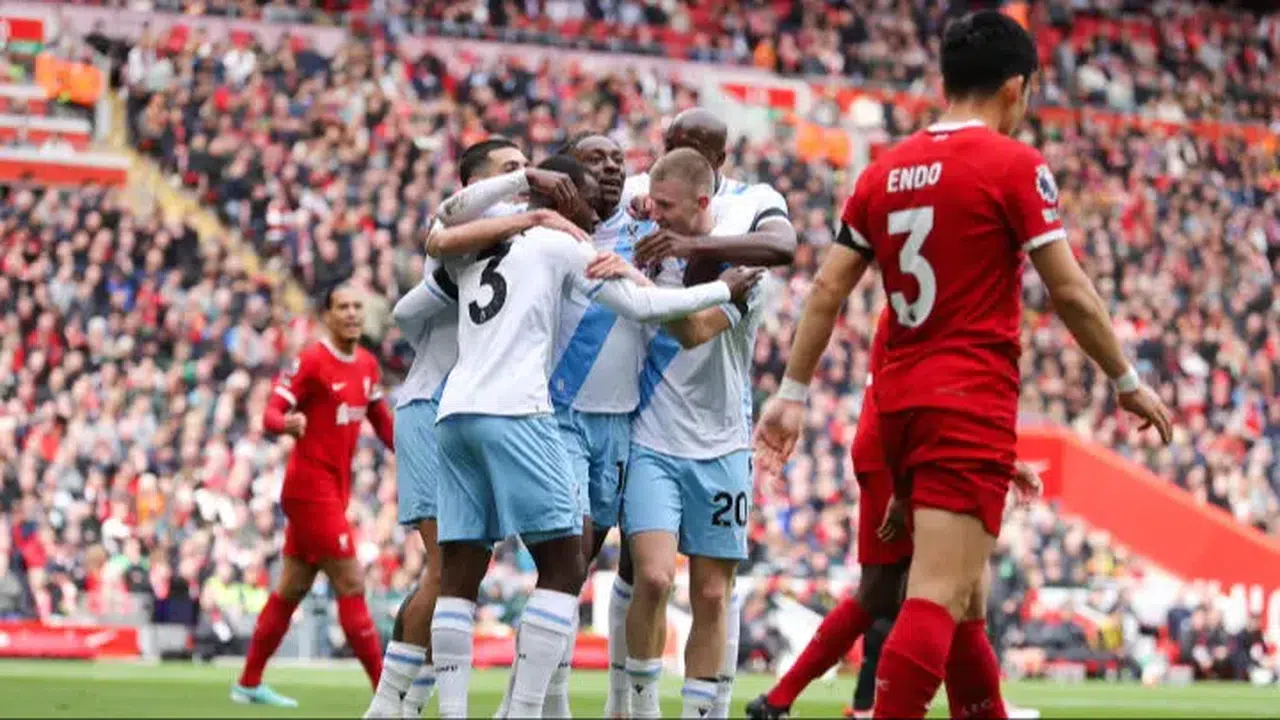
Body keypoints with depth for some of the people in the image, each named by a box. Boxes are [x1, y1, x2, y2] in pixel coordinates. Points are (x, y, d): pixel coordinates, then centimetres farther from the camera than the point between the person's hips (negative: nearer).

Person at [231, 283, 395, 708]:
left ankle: (249, 683, 24)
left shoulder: (367, 364, 9)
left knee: (292, 589, 14)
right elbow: (272, 413, -16)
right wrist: (287, 424, -38)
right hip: (311, 486, -8)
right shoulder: (312, 360, -13)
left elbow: (381, 421, 22)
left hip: (335, 490, 8)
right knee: (351, 586, -9)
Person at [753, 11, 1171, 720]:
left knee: (959, 591, 18)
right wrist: (1128, 383, 4)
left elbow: (827, 290, 8)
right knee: (938, 599, -12)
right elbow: (1070, 294, -7)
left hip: (898, 401, 7)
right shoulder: (1013, 165, -6)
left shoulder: (885, 171, 10)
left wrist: (791, 394, 13)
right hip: (971, 405, -7)